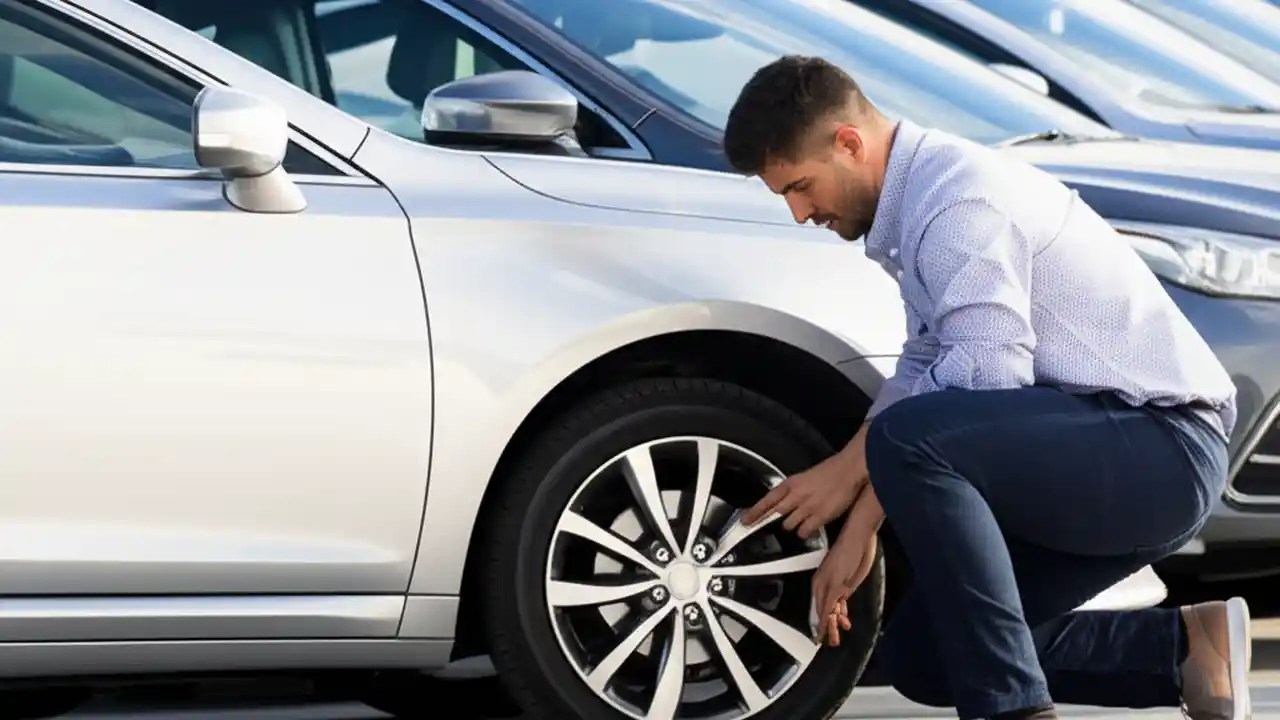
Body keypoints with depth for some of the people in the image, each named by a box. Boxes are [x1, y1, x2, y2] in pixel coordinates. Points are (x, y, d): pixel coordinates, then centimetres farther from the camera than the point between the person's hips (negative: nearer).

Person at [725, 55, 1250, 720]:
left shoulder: (958, 198, -17)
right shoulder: (917, 201, 15)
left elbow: (988, 375, -23)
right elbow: (921, 374, 17)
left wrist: (850, 470, -12)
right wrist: (859, 526, 7)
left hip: (1158, 445, -11)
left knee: (909, 440, -32)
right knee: (921, 659, 11)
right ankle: (1183, 647, 12)